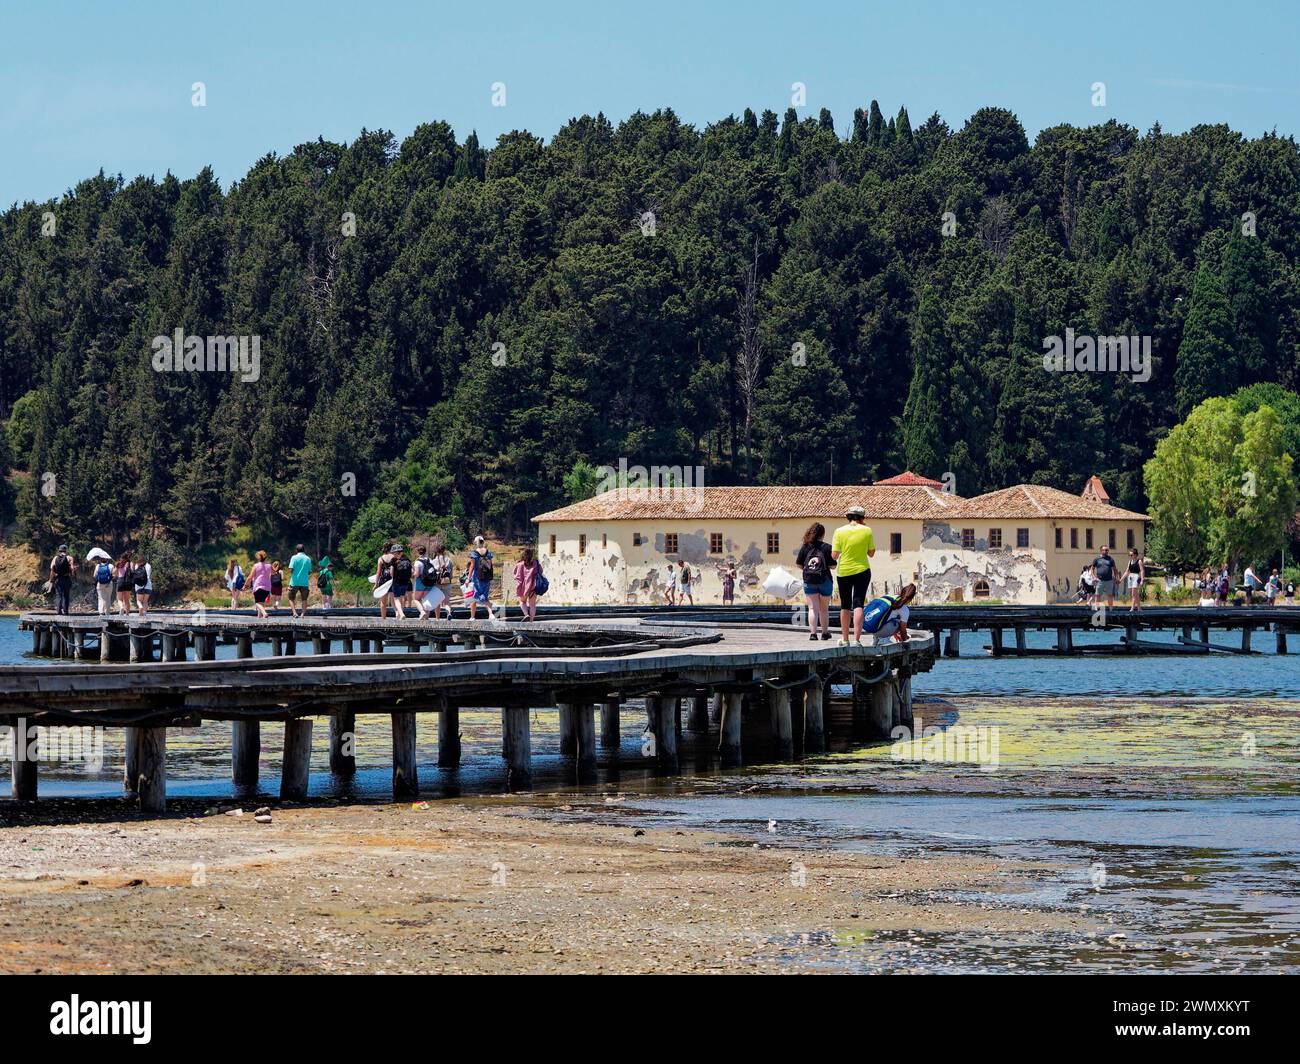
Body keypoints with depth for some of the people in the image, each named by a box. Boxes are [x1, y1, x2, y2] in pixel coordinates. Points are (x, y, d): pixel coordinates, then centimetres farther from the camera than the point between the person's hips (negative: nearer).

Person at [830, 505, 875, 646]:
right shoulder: (867, 531, -5)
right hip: (862, 571, 0)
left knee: (845, 606, 13)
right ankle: (856, 639, -14)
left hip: (844, 572, 0)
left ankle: (845, 639, 18)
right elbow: (871, 553, 5)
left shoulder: (839, 531, -6)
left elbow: (834, 556, -8)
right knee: (858, 605, -2)